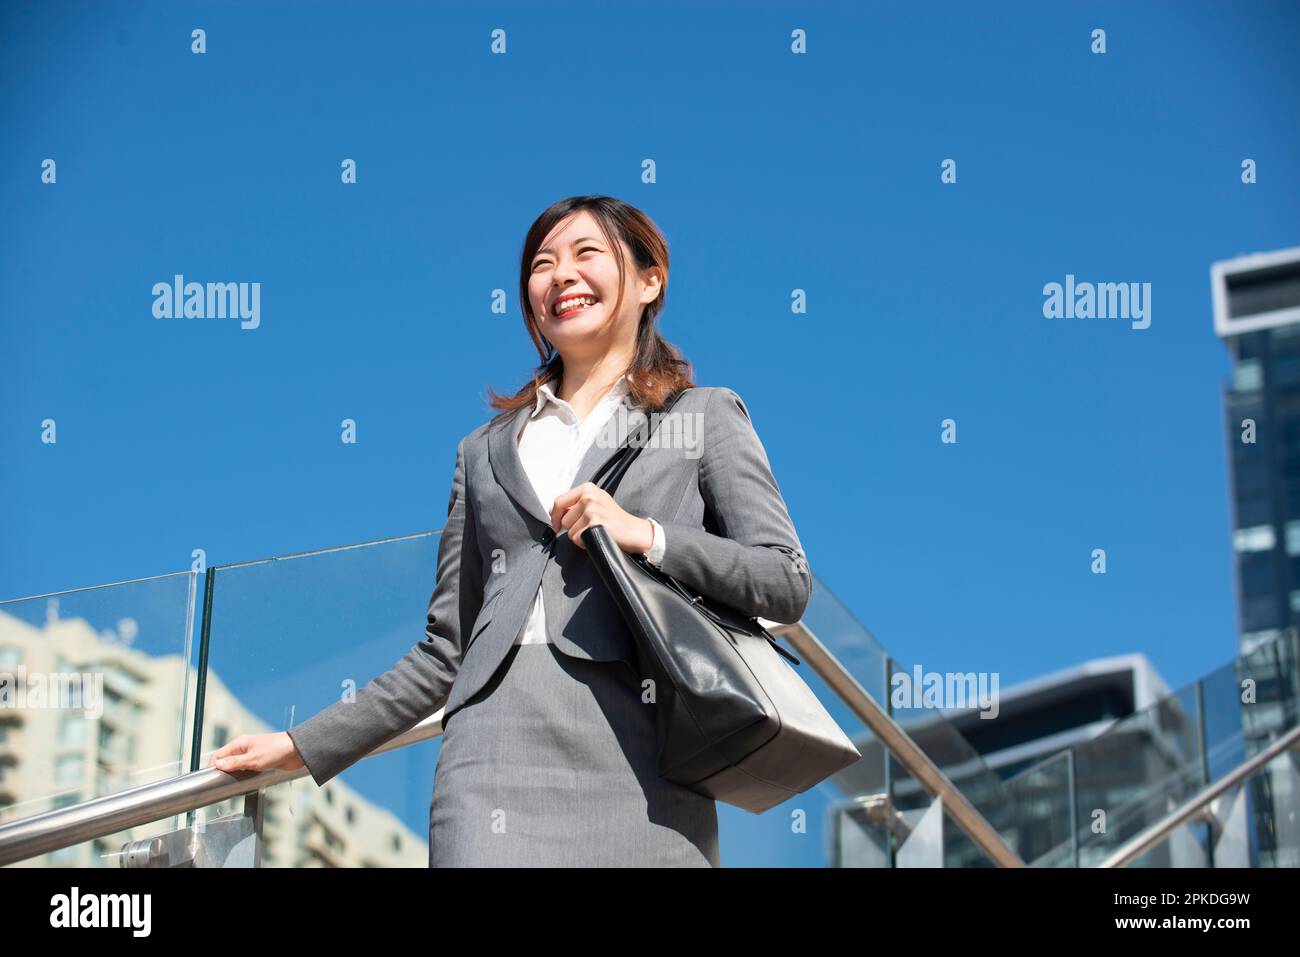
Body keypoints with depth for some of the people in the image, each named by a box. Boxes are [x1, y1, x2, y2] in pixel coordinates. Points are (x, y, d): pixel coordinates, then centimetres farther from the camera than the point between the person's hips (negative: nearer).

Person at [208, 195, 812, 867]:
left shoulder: (705, 417, 15)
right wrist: (305, 746, 19)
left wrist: (647, 536, -7)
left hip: (638, 749, -1)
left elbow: (788, 583, 5)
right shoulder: (485, 452, 23)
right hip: (498, 751, 2)